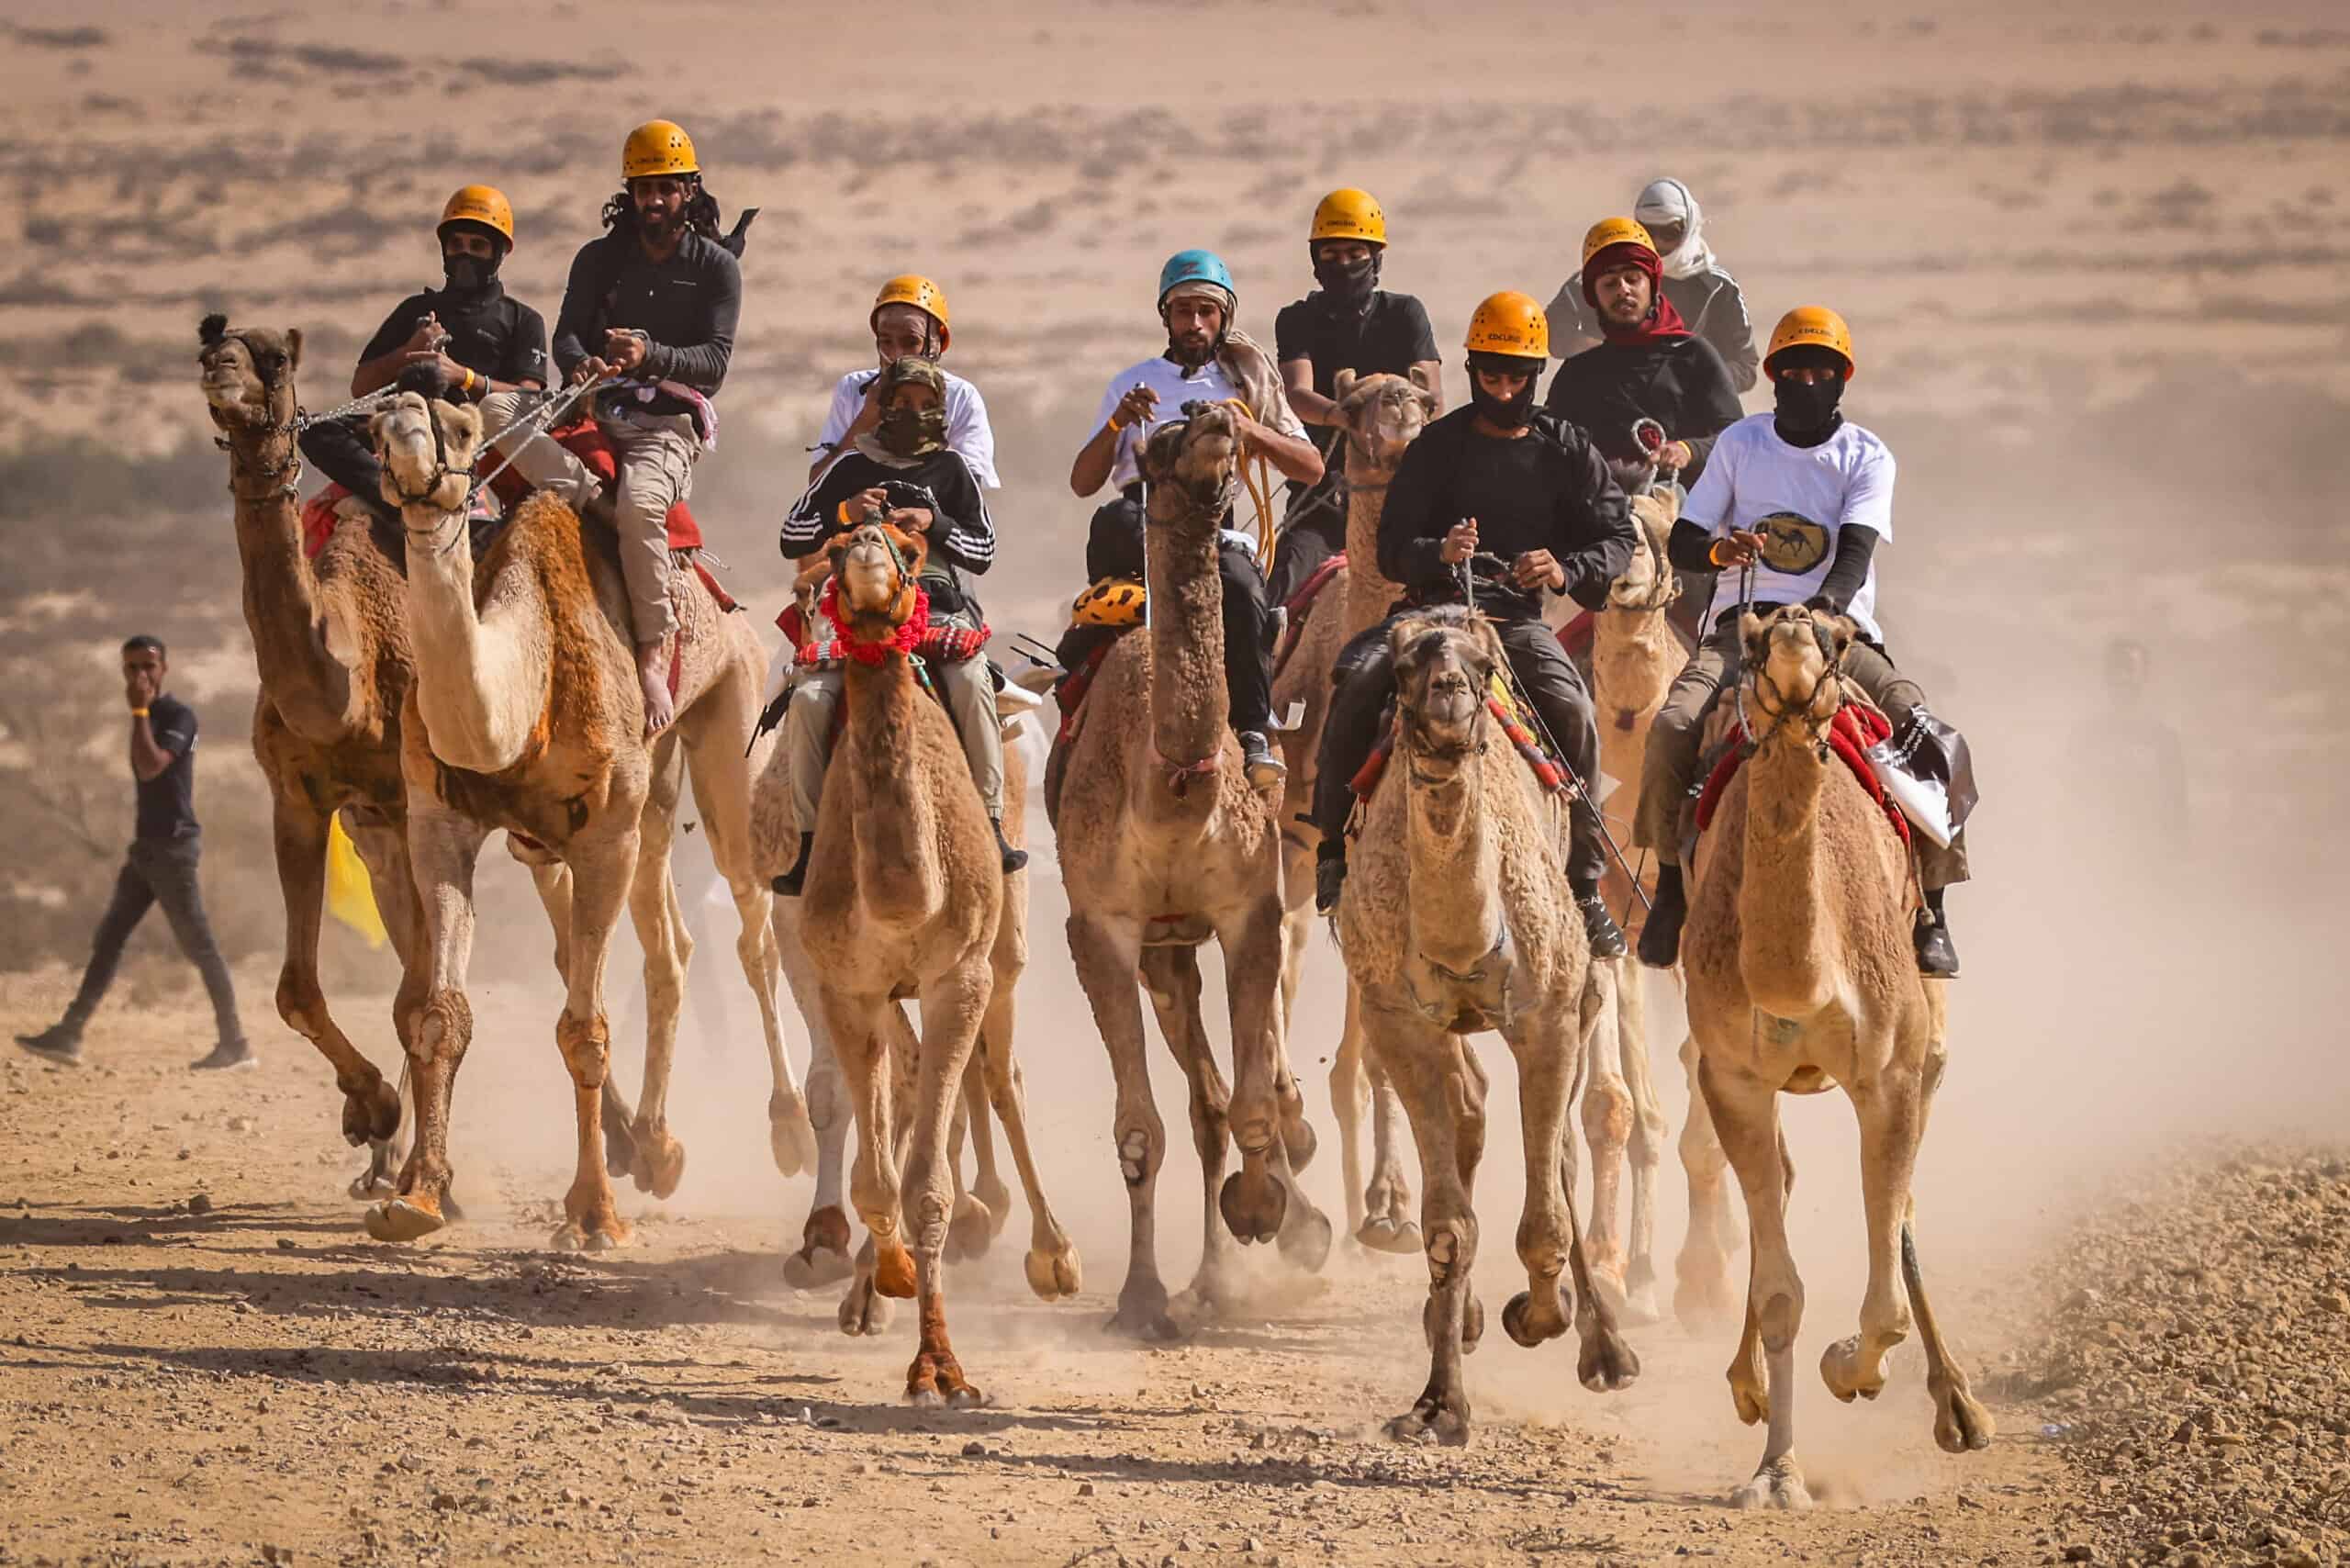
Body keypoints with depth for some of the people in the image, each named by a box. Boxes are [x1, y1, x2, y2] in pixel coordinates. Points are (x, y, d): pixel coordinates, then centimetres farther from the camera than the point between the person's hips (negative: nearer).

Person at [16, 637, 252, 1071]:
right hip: (146, 846, 9)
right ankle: (68, 1035, 7)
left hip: (173, 847, -9)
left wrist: (139, 710, -20)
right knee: (109, 936, 7)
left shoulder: (179, 716, -11)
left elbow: (151, 768, -27)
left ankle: (236, 1044, -3)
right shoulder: (148, 719, 16)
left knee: (198, 945, -7)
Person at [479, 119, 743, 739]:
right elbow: (567, 334, 4)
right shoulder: (599, 259, 16)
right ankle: (593, 498, -37)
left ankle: (654, 653, -32)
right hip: (596, 411, 4)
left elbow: (715, 359, -6)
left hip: (670, 423, -4)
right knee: (497, 408, -23)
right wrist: (580, 363, -21)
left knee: (641, 503, -38)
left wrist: (650, 355, -25)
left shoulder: (716, 267, 5)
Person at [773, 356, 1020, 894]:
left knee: (972, 683, -31)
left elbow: (984, 551, 11)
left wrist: (934, 523, -6)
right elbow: (791, 538, 13)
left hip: (935, 602, -1)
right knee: (808, 698, -23)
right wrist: (843, 513, -5)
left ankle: (991, 824, -25)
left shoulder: (950, 468, 15)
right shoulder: (852, 468, 16)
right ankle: (811, 840, -15)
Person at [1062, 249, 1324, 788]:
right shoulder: (1132, 384, 22)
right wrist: (1118, 422, -5)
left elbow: (1312, 469, 11)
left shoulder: (1248, 383, 21)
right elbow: (1083, 482, 12)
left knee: (1243, 588, -34)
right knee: (1112, 521, -38)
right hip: (1140, 524, 0)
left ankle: (1255, 736, -31)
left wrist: (1249, 429, -5)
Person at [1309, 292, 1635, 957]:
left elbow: (1617, 537, 7)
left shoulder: (1567, 451, 8)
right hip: (1435, 604, 0)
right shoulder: (1438, 447, 6)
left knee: (1572, 709, -27)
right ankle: (1333, 846, -12)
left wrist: (1567, 571, -14)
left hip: (1519, 618, 0)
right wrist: (1439, 552, -20)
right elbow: (1391, 546, 3)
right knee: (1356, 678, -26)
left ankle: (1585, 883, -15)